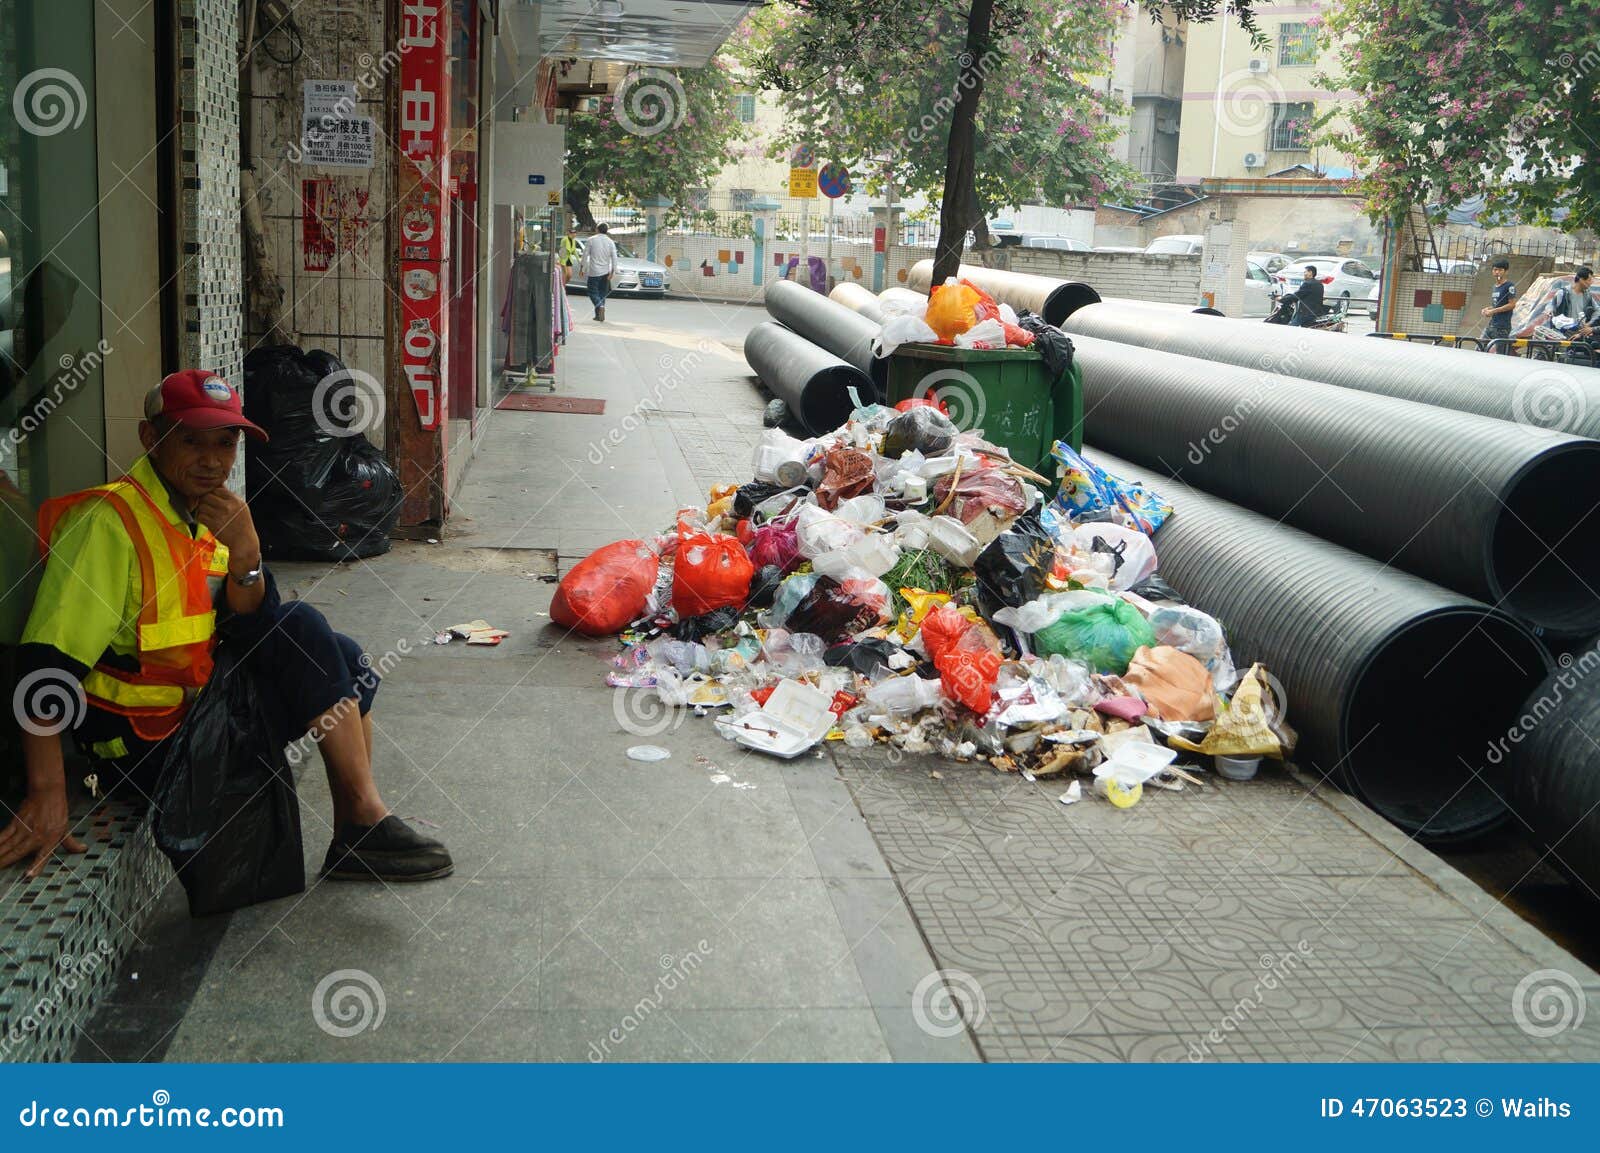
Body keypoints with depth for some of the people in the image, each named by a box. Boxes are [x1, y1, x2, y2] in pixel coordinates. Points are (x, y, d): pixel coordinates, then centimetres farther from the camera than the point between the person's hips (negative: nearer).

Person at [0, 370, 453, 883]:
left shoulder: (208, 515, 6)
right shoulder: (109, 521, -20)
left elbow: (251, 631, 0)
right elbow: (46, 662, -26)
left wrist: (244, 552, -18)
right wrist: (45, 793, -31)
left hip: (203, 704, 9)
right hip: (145, 749, -9)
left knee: (343, 658, 9)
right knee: (304, 629, -19)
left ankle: (359, 829, 14)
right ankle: (366, 819, -10)